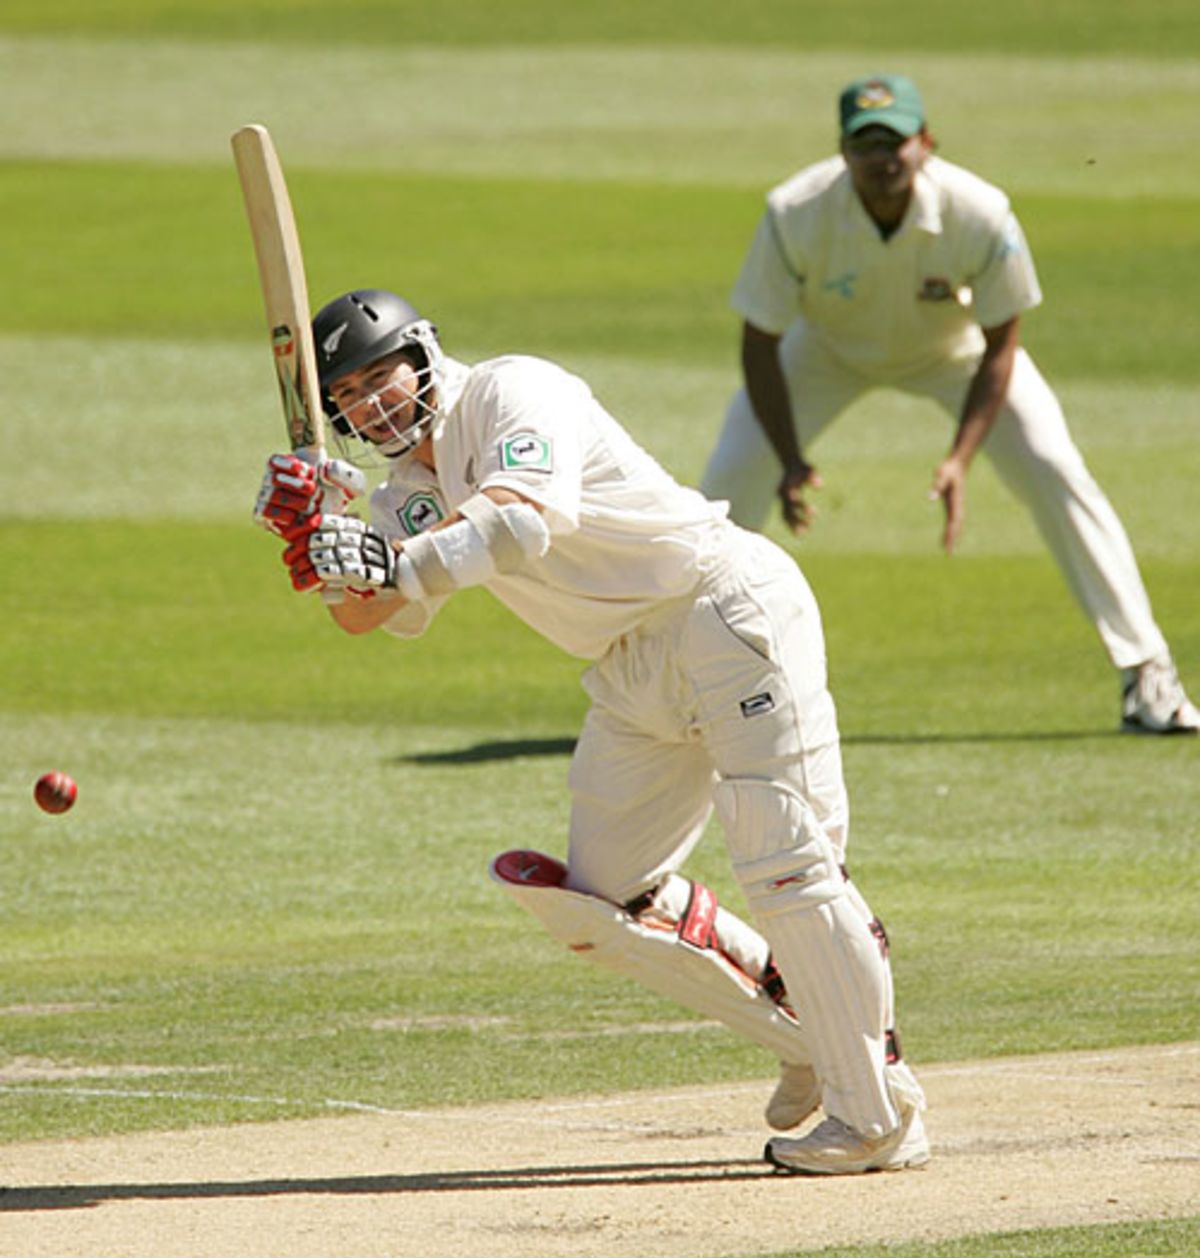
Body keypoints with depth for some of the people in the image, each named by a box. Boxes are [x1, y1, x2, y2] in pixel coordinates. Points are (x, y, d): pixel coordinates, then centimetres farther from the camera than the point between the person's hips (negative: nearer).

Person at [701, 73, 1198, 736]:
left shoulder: (981, 214, -35)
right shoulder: (795, 215, -35)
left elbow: (1000, 348, -22)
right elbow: (760, 344, -23)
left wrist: (959, 459, -32)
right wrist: (790, 461, -33)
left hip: (952, 348, -1)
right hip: (829, 351, 1)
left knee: (1055, 474, -16)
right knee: (730, 481, -12)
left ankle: (1146, 675, -5)